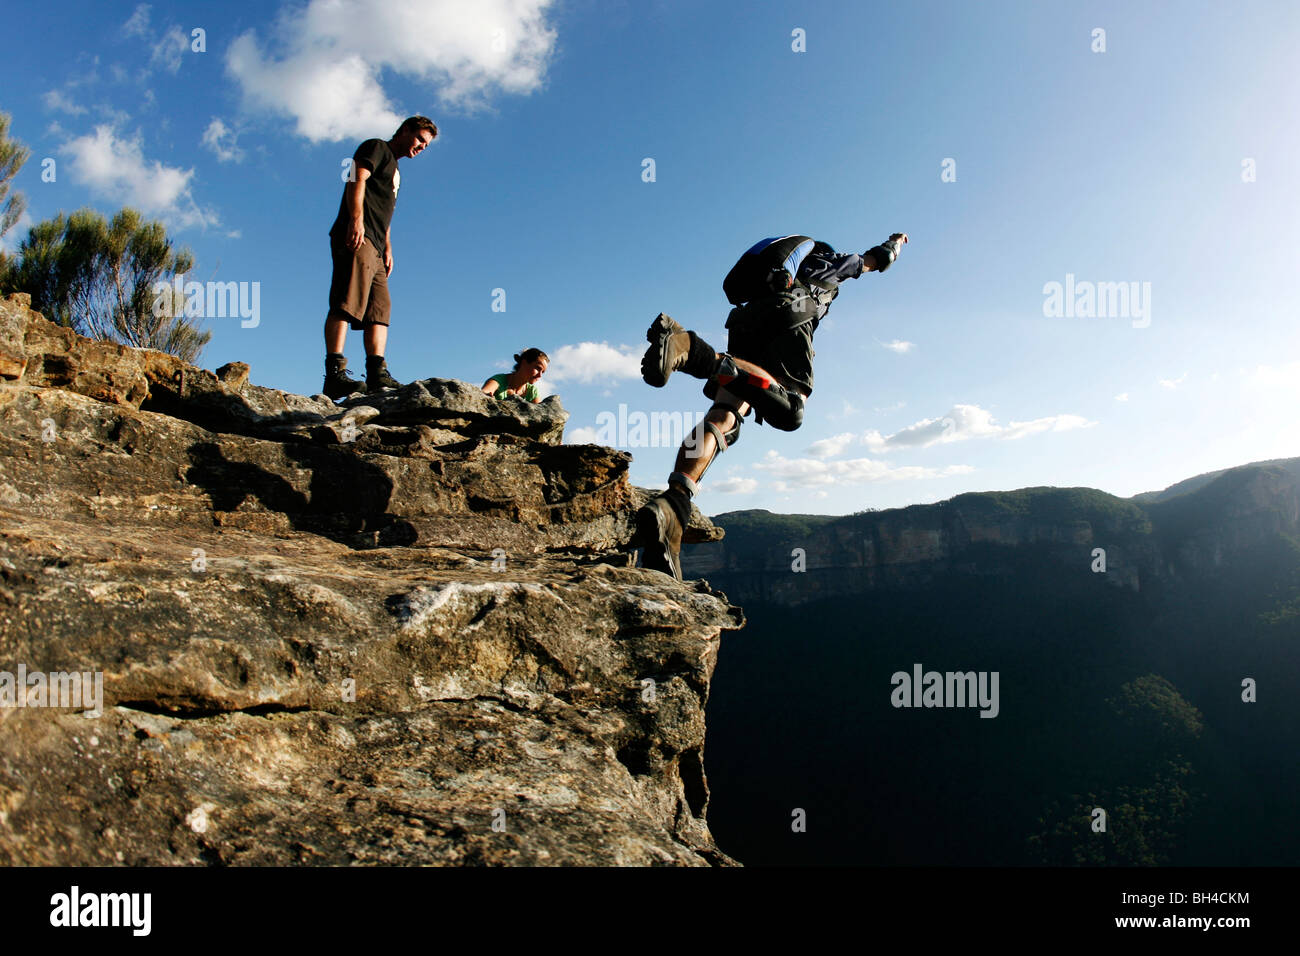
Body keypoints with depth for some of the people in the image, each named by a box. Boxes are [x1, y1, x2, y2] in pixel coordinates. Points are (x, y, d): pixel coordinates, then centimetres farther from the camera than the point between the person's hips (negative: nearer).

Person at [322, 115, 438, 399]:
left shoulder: (394, 171, 34)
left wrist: (388, 250, 19)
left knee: (379, 309, -1)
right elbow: (358, 179, -9)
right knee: (346, 303, -20)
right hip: (356, 237, -10)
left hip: (373, 246, 10)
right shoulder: (376, 148, 8)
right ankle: (335, 373, -30)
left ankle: (377, 374, -8)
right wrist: (356, 219, -23)